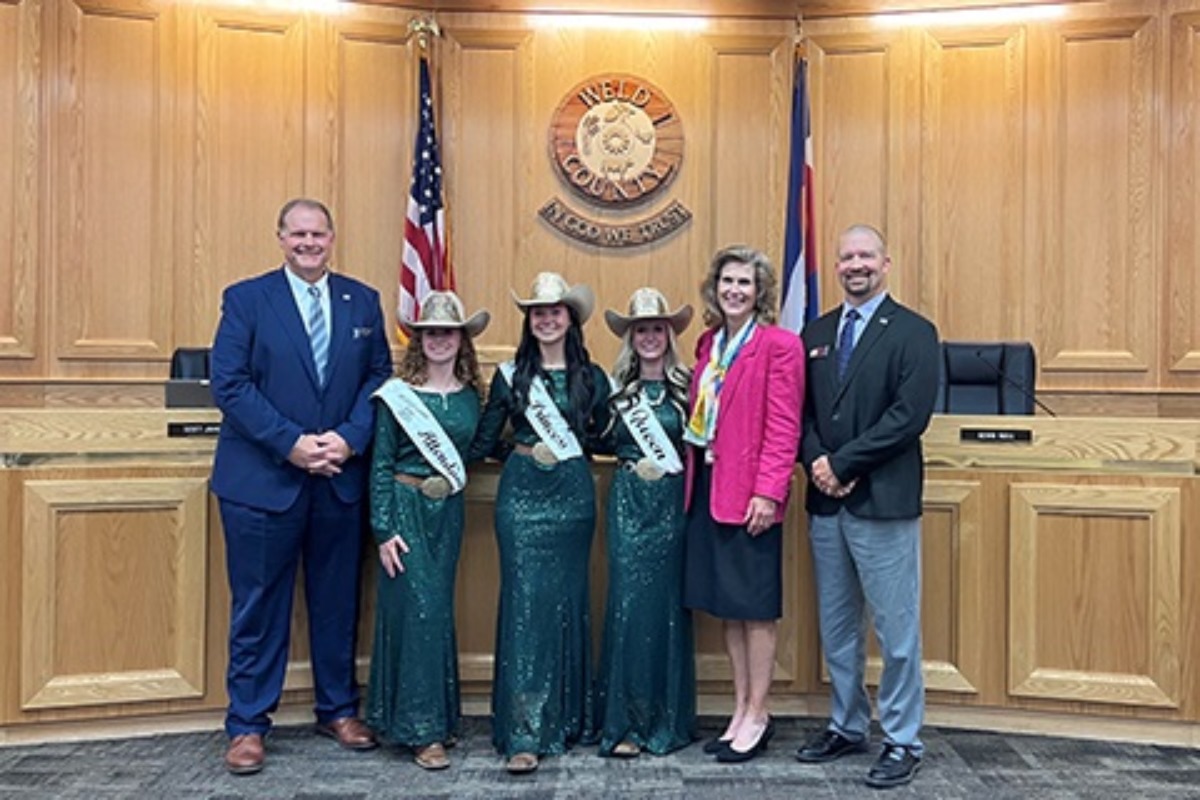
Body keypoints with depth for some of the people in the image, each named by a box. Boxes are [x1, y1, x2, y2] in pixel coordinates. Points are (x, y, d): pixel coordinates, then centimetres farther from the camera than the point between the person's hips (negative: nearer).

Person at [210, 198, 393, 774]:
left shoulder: (363, 301, 8)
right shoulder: (246, 298, -1)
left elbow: (379, 377, 5)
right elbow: (229, 384, -8)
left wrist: (349, 438, -11)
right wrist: (291, 443, -16)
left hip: (341, 478, 3)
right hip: (262, 479, -3)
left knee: (337, 601, 13)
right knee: (258, 605, 7)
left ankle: (338, 710, 30)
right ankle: (247, 725, 21)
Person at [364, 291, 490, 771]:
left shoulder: (470, 397, 5)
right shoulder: (397, 394, -6)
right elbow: (381, 465, -6)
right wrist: (383, 529, -10)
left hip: (448, 511, 4)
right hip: (405, 508, -4)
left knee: (439, 609, 11)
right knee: (416, 608, -4)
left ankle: (439, 714, 24)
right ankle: (421, 729, 5)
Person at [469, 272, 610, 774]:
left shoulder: (591, 377, 6)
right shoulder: (510, 375, 4)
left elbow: (603, 439, 9)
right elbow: (483, 443, 3)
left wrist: (568, 445, -1)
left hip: (573, 493, 1)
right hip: (521, 492, -1)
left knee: (567, 599, 8)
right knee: (525, 599, -7)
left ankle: (565, 716, 24)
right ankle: (524, 733, -2)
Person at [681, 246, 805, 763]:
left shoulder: (779, 345, -7)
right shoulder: (709, 343, 14)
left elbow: (784, 427, -12)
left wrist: (768, 491, -18)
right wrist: (693, 476, 7)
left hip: (750, 493, -7)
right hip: (707, 487, 7)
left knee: (755, 607, 3)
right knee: (724, 605, 13)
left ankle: (757, 715, 17)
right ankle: (741, 711, 26)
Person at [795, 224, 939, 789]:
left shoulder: (912, 332, -5)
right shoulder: (816, 334, 13)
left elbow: (910, 416, -15)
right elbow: (802, 412, 9)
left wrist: (843, 463, -16)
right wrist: (815, 462, -9)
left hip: (883, 501, -6)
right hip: (826, 501, 6)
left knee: (896, 629, 3)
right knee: (836, 626, 15)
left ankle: (902, 740, 18)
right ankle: (847, 725, 30)